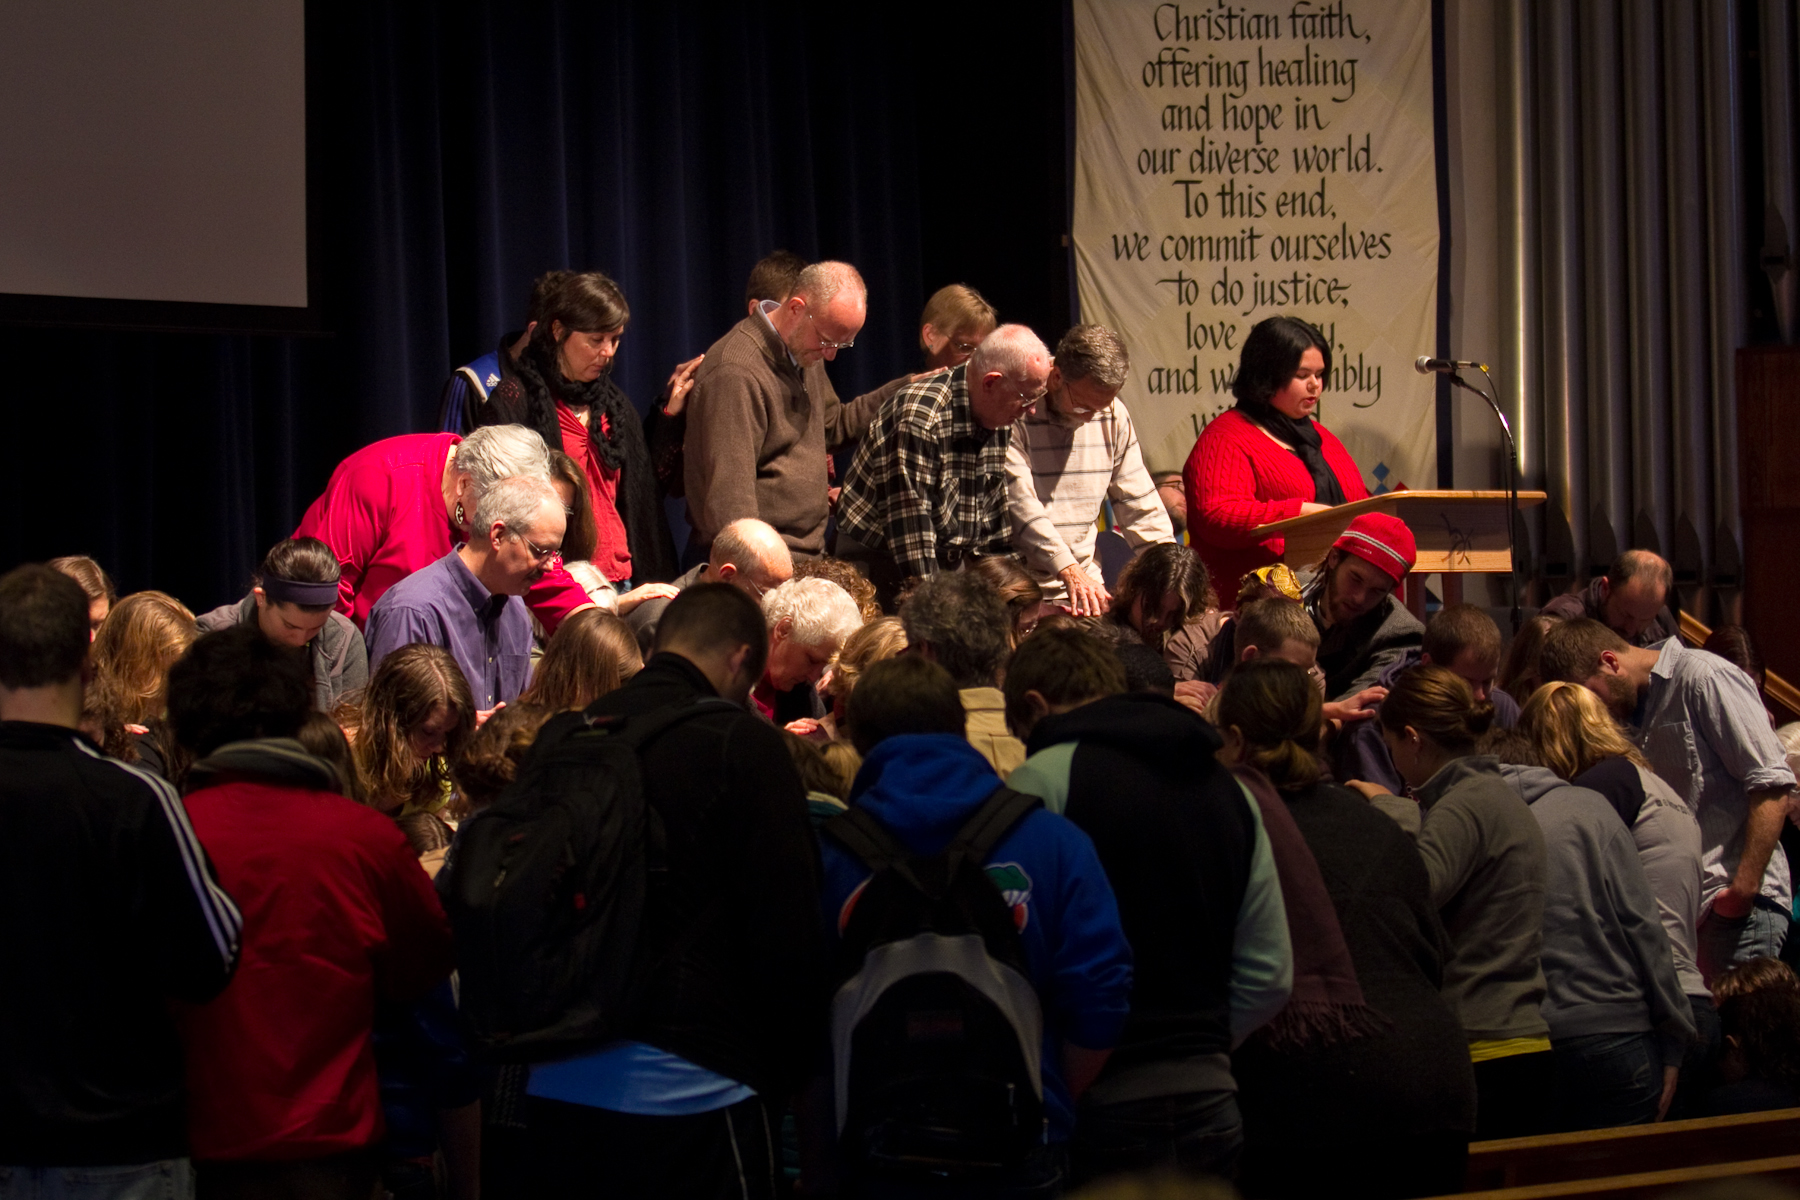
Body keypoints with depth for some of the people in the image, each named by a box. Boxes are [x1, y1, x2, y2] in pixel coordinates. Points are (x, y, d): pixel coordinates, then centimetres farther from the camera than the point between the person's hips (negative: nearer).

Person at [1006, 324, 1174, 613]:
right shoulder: (1015, 414, -12)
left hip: (1086, 582, 5)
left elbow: (1138, 503, 13)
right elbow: (1019, 503, -19)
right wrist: (1069, 571, -29)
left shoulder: (1114, 415, 8)